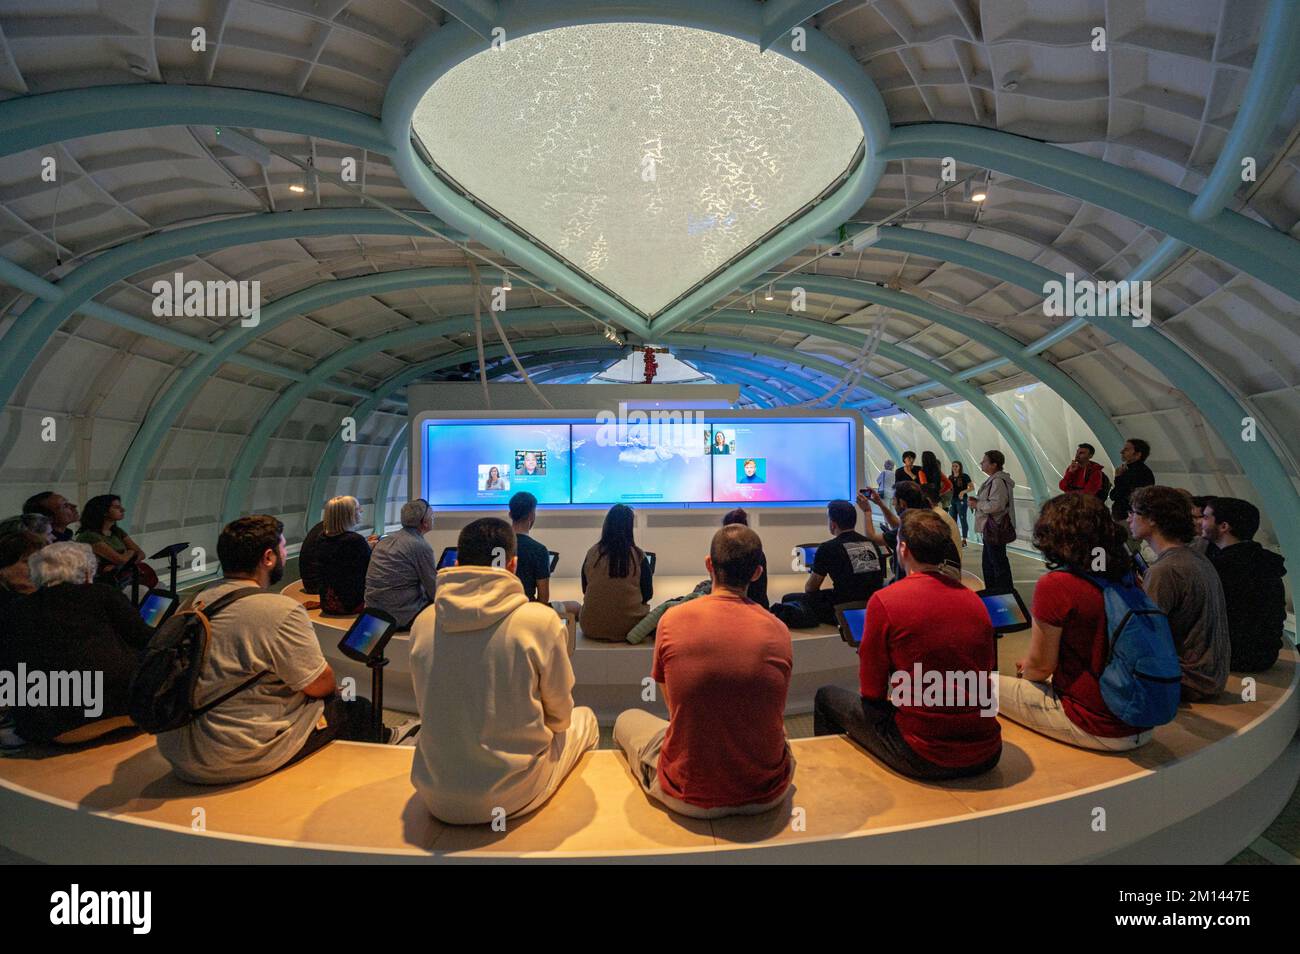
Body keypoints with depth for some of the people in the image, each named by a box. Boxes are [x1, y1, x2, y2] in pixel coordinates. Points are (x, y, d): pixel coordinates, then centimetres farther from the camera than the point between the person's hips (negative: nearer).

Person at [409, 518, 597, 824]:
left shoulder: (423, 623, -6)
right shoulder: (541, 620, -18)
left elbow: (431, 711, 7)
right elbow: (560, 716, -5)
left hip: (435, 799, 4)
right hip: (511, 798, -4)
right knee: (584, 718, 23)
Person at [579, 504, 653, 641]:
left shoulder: (591, 554, -6)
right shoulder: (639, 556, -10)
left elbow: (585, 590, 8)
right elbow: (648, 594, 1)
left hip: (592, 628, 1)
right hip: (629, 627, -1)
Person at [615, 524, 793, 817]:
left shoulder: (672, 620, -14)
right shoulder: (779, 631, -11)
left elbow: (673, 706, 2)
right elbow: (774, 713, 6)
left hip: (689, 798, -1)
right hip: (766, 795, 2)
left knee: (627, 719, 27)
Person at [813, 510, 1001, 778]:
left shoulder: (884, 601, -14)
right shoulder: (975, 601, 1)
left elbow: (871, 692, -8)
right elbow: (987, 681, 13)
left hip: (924, 758, -6)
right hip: (986, 756, 6)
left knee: (826, 697, 15)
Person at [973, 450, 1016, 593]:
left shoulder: (998, 481, -19)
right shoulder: (994, 479, 15)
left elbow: (996, 505, -27)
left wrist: (977, 504, -15)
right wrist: (978, 502, 9)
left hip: (995, 529, -12)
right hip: (991, 528, 12)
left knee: (998, 562, -5)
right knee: (989, 562, 20)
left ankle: (1005, 591, 3)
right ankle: (991, 591, 31)